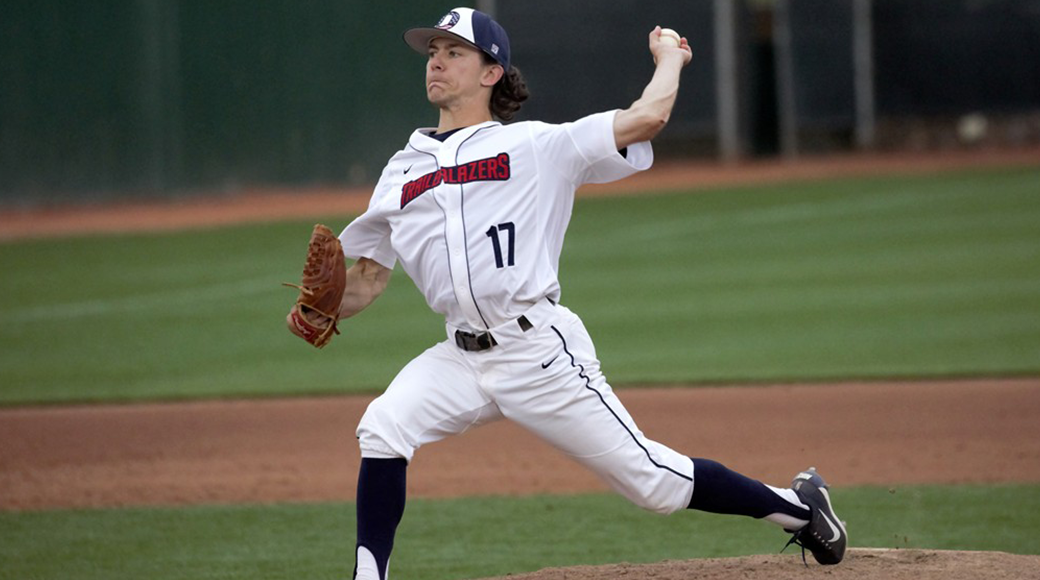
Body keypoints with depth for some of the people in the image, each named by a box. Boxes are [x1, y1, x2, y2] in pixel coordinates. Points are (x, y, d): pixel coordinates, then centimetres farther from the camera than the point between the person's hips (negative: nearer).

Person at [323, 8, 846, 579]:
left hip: (541, 351, -4)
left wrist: (669, 59, 14)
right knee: (382, 428, -21)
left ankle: (797, 505, 18)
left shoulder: (535, 146, 1)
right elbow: (366, 279, 16)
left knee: (652, 479, -2)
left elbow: (646, 118, -5)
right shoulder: (401, 173, 15)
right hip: (461, 356, 4)